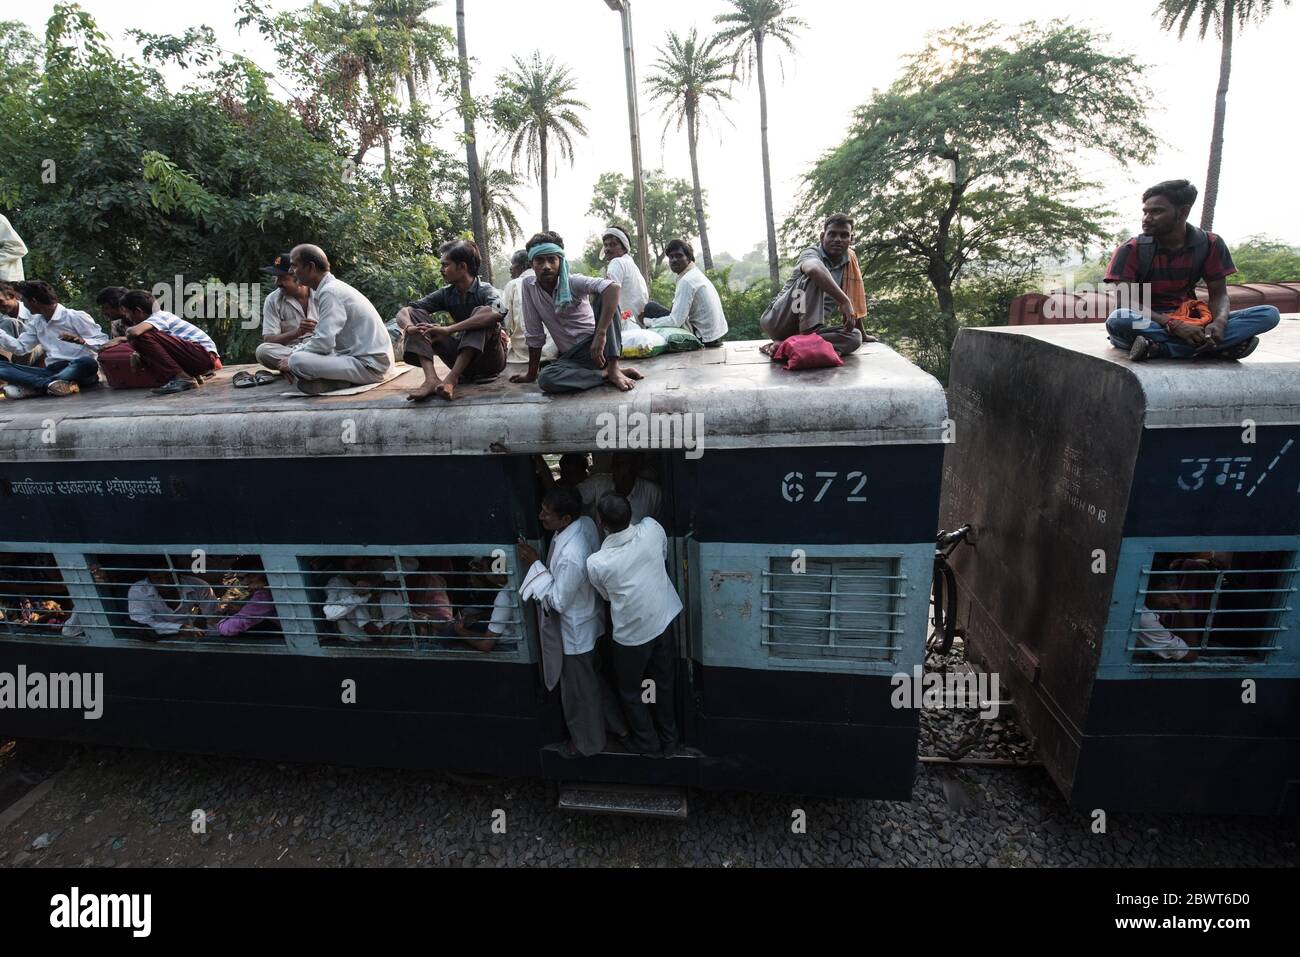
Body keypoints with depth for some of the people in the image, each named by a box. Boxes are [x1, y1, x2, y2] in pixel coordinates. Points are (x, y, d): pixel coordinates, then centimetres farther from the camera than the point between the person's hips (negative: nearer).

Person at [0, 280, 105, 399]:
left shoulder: (76, 316, -3)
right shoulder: (35, 322, 19)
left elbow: (104, 342, -10)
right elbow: (20, 347, 21)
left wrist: (82, 340, -29)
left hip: (78, 369, -6)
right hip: (53, 370, 6)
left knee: (88, 363, -41)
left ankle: (31, 387, -35)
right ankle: (49, 384, -37)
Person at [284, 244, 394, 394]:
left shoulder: (330, 292, -15)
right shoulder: (332, 286, 14)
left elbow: (323, 342, -21)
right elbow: (324, 336, 19)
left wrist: (292, 362, -7)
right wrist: (296, 352, 7)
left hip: (369, 364, -10)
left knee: (297, 361, -25)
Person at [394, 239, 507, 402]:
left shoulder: (485, 290, -14)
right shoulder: (446, 294, 1)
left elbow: (498, 312, -39)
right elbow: (403, 312, -2)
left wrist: (448, 330, -40)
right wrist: (409, 327, -28)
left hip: (489, 358, -5)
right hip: (462, 359, 5)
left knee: (480, 312, -29)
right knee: (415, 314, -5)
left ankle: (451, 379, -38)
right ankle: (431, 378, -28)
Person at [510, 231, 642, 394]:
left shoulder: (573, 283, -12)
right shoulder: (528, 286, -2)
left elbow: (613, 287, -31)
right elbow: (534, 335, 3)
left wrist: (601, 333, -41)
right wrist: (531, 374, 5)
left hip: (596, 346, -2)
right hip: (570, 356, 2)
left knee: (603, 297, -25)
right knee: (545, 380, -32)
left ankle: (613, 368, -26)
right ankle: (606, 374, -17)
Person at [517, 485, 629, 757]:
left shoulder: (570, 556, -39)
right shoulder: (586, 523, -12)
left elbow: (558, 601, -25)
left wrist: (535, 564, -25)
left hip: (576, 629, -8)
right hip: (589, 617, 8)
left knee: (579, 689, 17)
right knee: (594, 679, 28)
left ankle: (587, 742, 41)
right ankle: (617, 725, 47)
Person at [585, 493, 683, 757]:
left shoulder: (595, 563, -24)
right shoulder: (652, 528, -19)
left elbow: (606, 596, -3)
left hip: (631, 634, -4)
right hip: (664, 621, 4)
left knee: (630, 692, 23)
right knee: (664, 684, 24)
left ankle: (648, 743, 38)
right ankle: (669, 740, 41)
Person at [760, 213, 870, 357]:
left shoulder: (850, 260, 11)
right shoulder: (812, 253, -9)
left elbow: (854, 301, 21)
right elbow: (813, 268, -36)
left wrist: (863, 335, 25)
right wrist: (844, 301, -36)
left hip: (811, 328, 6)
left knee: (854, 336, -21)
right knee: (815, 278, -25)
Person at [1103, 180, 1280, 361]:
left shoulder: (1210, 244, 3)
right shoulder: (1131, 250, -8)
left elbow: (1218, 294, 5)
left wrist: (1219, 322, -19)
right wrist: (1174, 326, -28)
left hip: (1189, 319, 4)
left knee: (1269, 314, -14)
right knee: (1117, 320, -38)